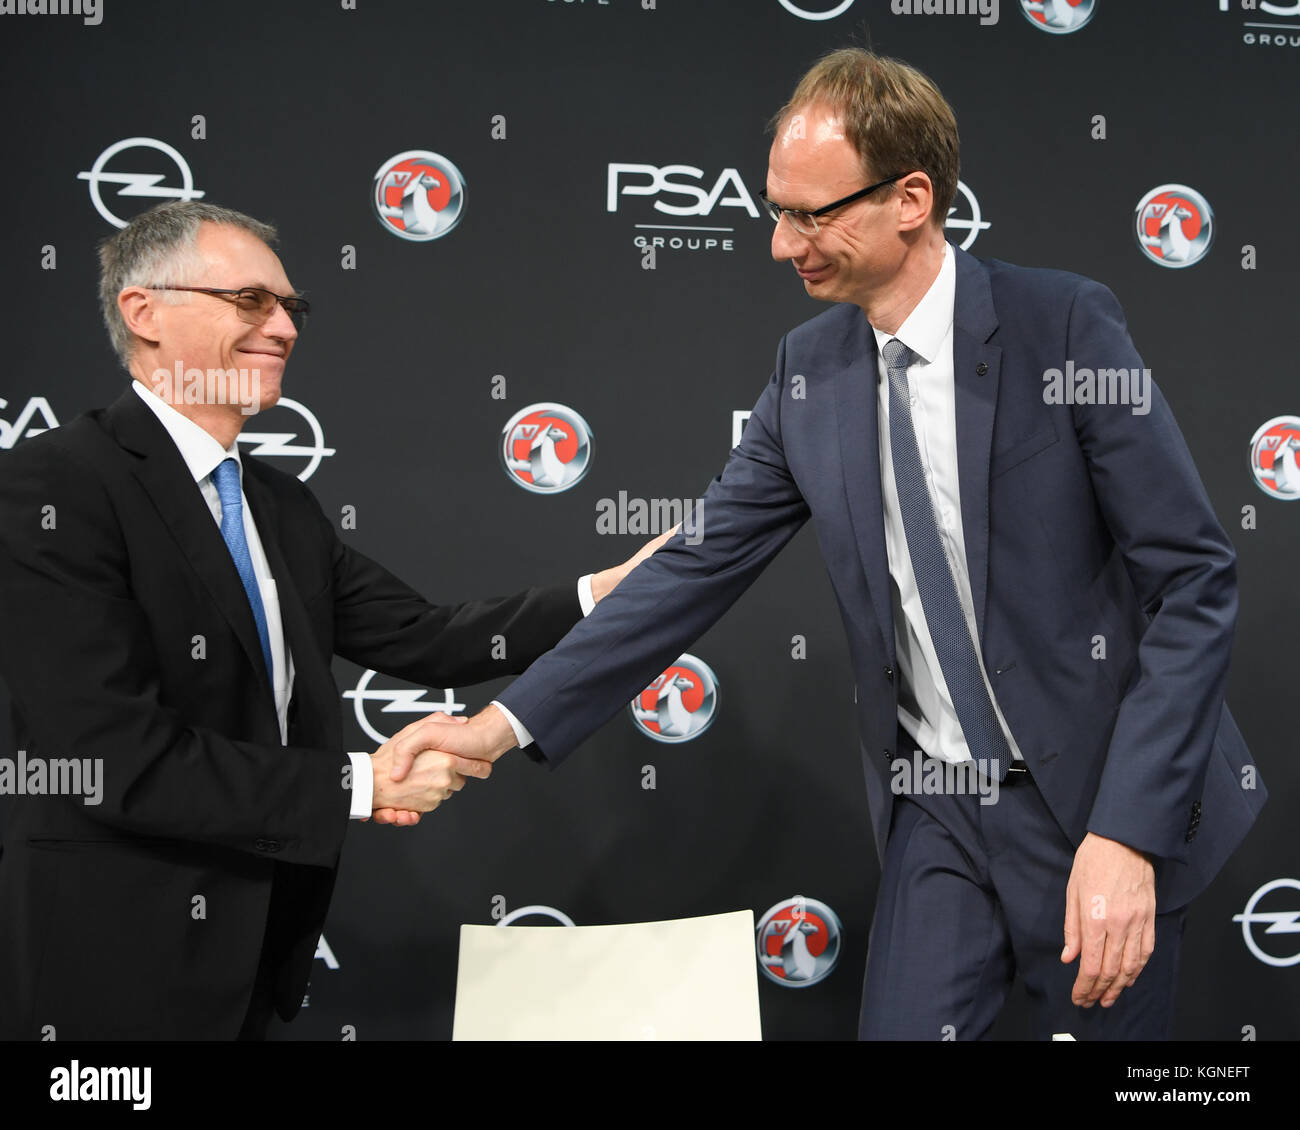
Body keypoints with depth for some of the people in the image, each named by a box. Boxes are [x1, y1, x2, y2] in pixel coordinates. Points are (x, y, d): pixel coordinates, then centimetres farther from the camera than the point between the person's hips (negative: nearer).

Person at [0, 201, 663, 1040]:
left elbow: (422, 639, 6)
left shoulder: (283, 506, 11)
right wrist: (360, 783, -19)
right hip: (122, 971, -7)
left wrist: (603, 594, -4)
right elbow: (112, 756, -23)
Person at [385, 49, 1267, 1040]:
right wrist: (508, 723, -3)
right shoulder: (811, 368, 0)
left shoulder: (1064, 323, -14)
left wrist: (1127, 830, -22)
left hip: (1105, 799, -3)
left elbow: (1195, 583, -14)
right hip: (936, 807, 4)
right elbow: (701, 565, 2)